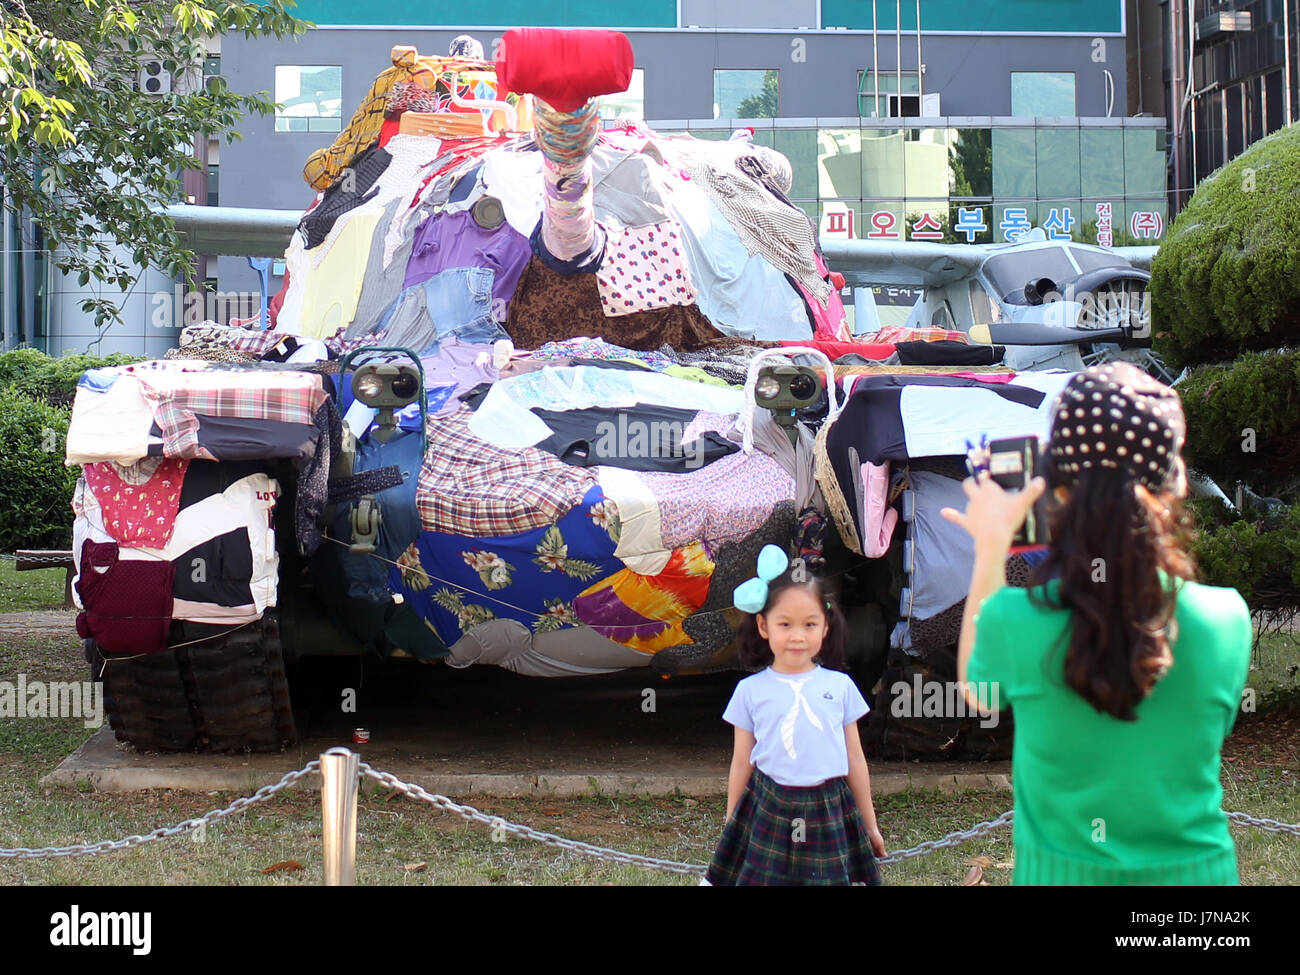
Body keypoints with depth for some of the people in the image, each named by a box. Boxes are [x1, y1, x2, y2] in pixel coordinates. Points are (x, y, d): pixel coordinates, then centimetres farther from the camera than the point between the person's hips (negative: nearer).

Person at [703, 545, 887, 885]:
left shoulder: (840, 687, 5)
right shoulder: (751, 691, 2)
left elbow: (855, 761, 11)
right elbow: (741, 764, 9)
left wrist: (870, 825, 16)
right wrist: (731, 824, 11)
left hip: (829, 815, 1)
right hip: (769, 812, -1)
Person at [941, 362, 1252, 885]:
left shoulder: (1013, 620, -20)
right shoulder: (1226, 619, -17)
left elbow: (976, 689, 3)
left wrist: (992, 547, 11)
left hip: (1059, 870, -1)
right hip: (1193, 869, 1)